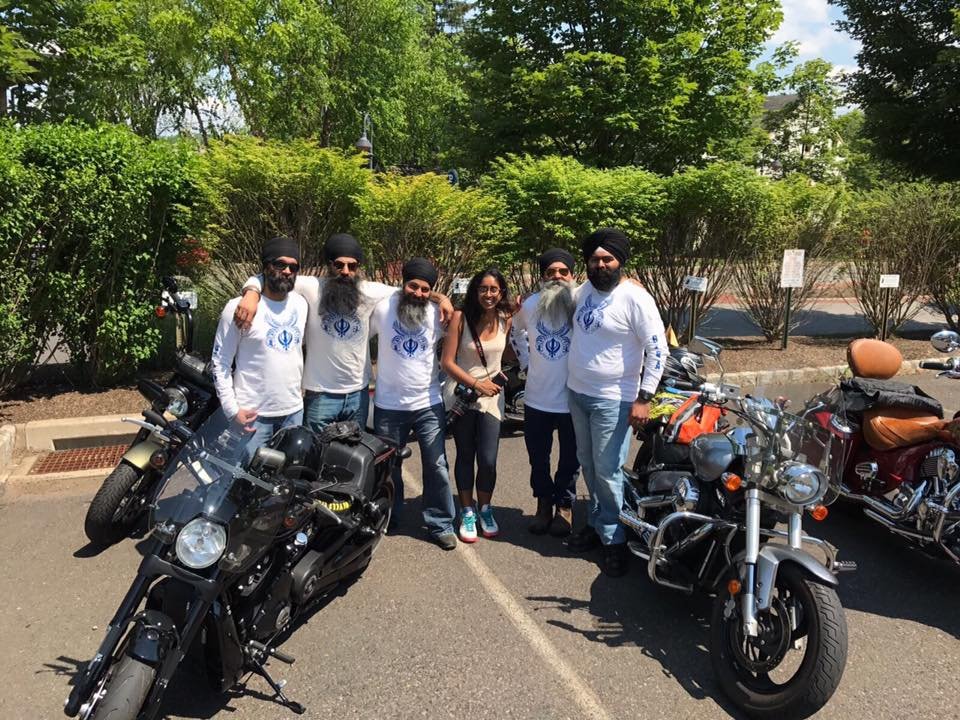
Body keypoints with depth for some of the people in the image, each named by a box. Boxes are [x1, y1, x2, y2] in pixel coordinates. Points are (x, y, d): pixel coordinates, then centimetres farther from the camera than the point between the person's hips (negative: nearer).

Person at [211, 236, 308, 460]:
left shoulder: (301, 304, 6)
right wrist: (232, 409, -12)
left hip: (294, 411, 5)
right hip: (253, 415, -5)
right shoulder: (238, 307, -10)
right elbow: (220, 363, -7)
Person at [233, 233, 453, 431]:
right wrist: (252, 294, -32)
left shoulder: (371, 292, -4)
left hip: (358, 393, 3)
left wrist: (439, 297, -11)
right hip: (321, 394, -3)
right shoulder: (311, 288, -12)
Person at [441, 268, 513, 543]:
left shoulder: (505, 320, -1)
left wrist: (495, 377, 5)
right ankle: (467, 512, 25)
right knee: (465, 457, 8)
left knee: (488, 460, -2)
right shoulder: (461, 318, -12)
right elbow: (448, 362, -12)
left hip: (491, 395, 2)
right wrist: (477, 384, -15)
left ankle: (485, 509, 23)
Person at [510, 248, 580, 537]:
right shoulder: (530, 305, -1)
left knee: (570, 457, 16)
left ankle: (565, 505, 36)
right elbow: (516, 332, 19)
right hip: (537, 398, 3)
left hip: (573, 399, -3)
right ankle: (544, 502, 38)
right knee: (537, 457, 17)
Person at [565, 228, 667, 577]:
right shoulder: (585, 289, 7)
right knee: (588, 465, 17)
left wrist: (644, 398, -20)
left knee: (607, 472, -3)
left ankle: (613, 537, 13)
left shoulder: (635, 298, -16)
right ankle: (597, 521, 33)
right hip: (577, 392, 7)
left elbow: (657, 349, -16)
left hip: (612, 400, -7)